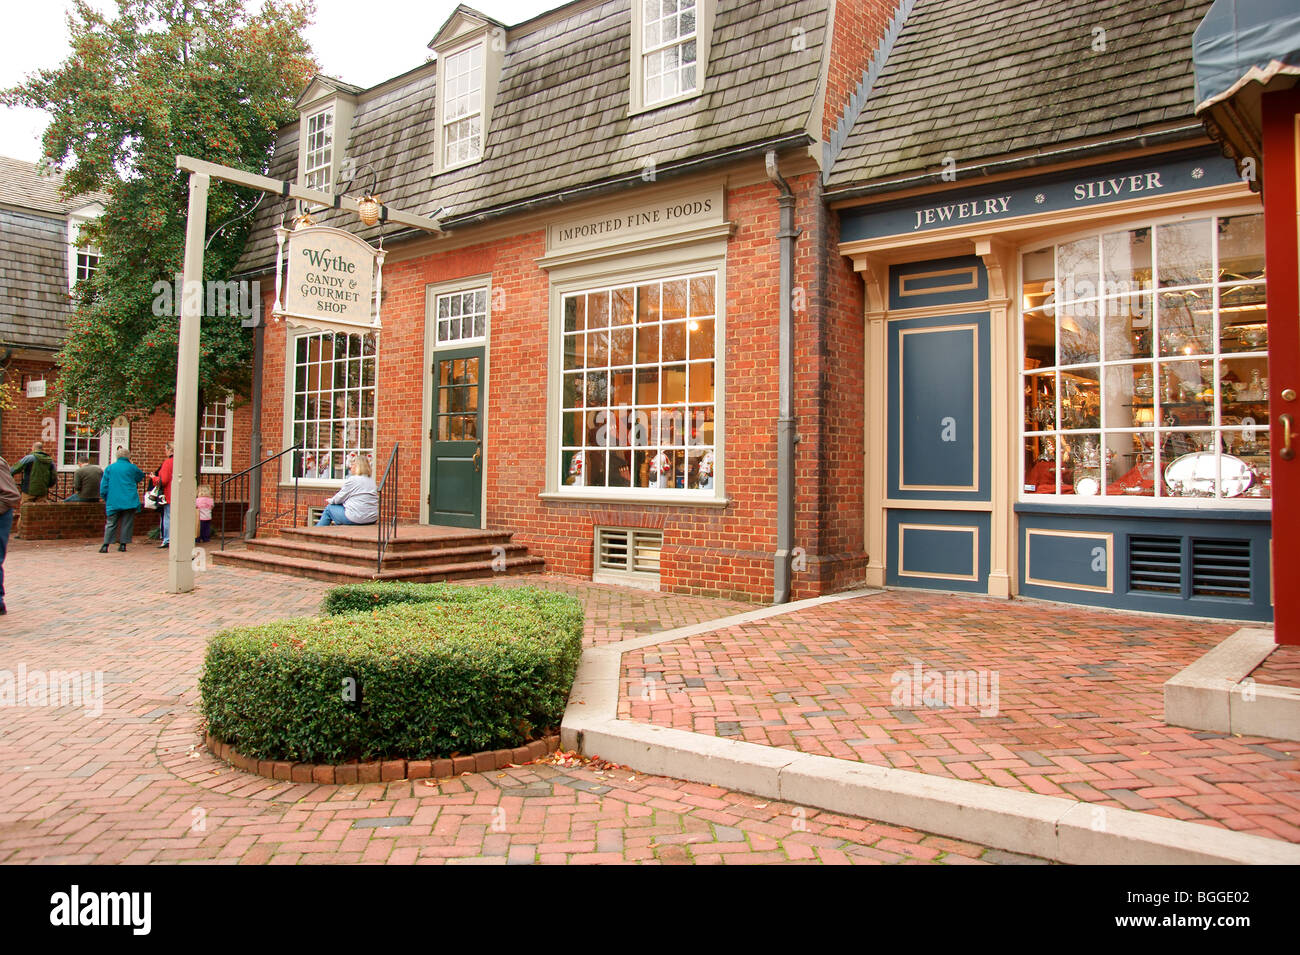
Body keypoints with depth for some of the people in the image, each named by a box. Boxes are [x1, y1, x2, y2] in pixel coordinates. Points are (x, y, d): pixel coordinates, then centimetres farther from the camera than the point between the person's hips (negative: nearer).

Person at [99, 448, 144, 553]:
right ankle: (123, 544, 3)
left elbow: (103, 485, 5)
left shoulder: (109, 468, 5)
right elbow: (140, 476, 18)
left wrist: (105, 498, 14)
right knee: (127, 523, 5)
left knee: (111, 524, 4)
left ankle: (105, 545, -2)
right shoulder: (132, 468, -1)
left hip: (113, 501, 2)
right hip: (129, 501, -1)